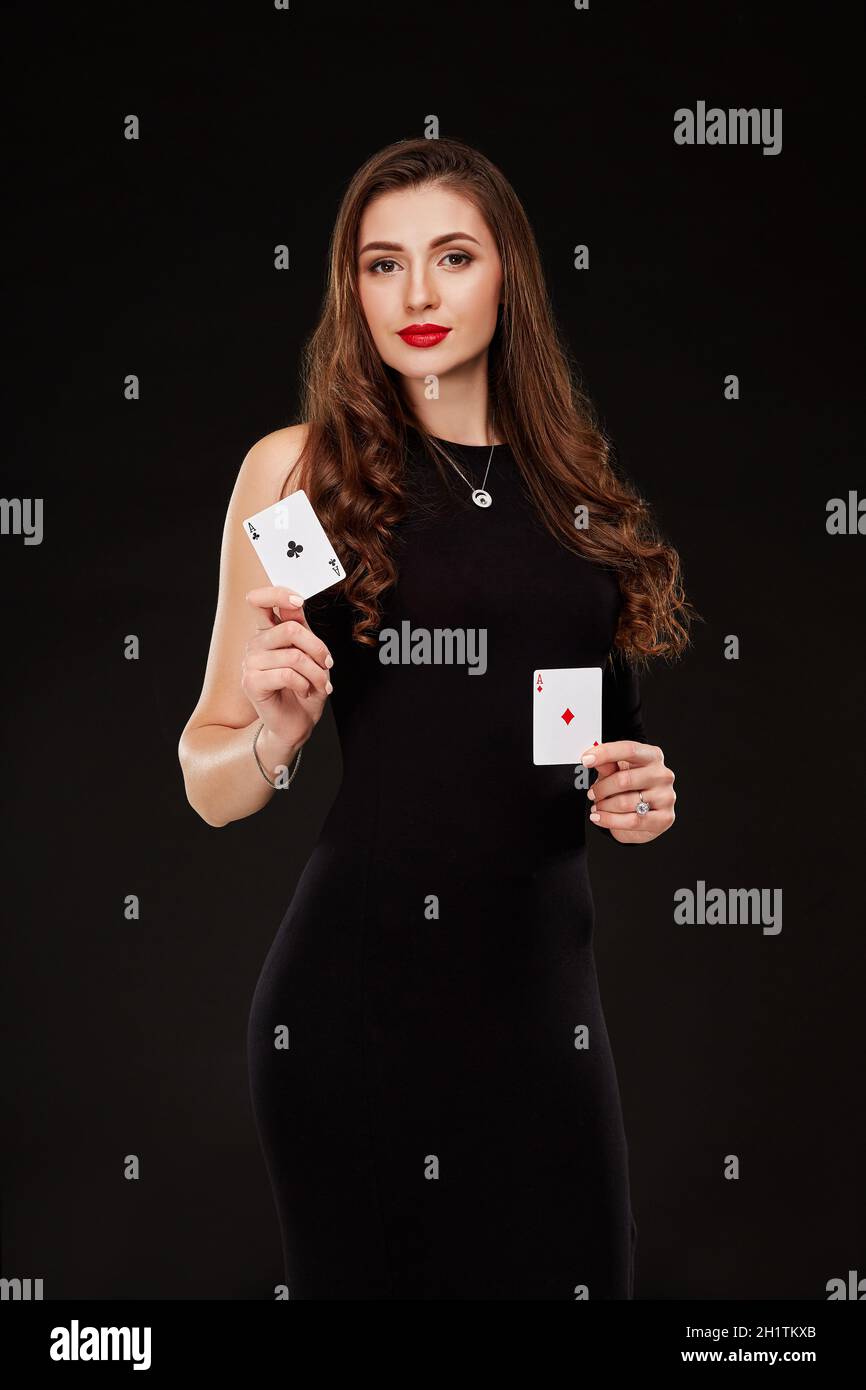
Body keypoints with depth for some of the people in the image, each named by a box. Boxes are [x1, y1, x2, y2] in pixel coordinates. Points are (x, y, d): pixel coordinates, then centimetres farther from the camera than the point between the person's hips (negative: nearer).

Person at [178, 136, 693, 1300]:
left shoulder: (577, 486, 9)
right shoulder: (301, 468, -2)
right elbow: (208, 784, -1)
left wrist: (643, 801, 1)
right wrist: (276, 737, -22)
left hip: (543, 987, 4)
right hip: (355, 991, -3)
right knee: (371, 1269, 8)